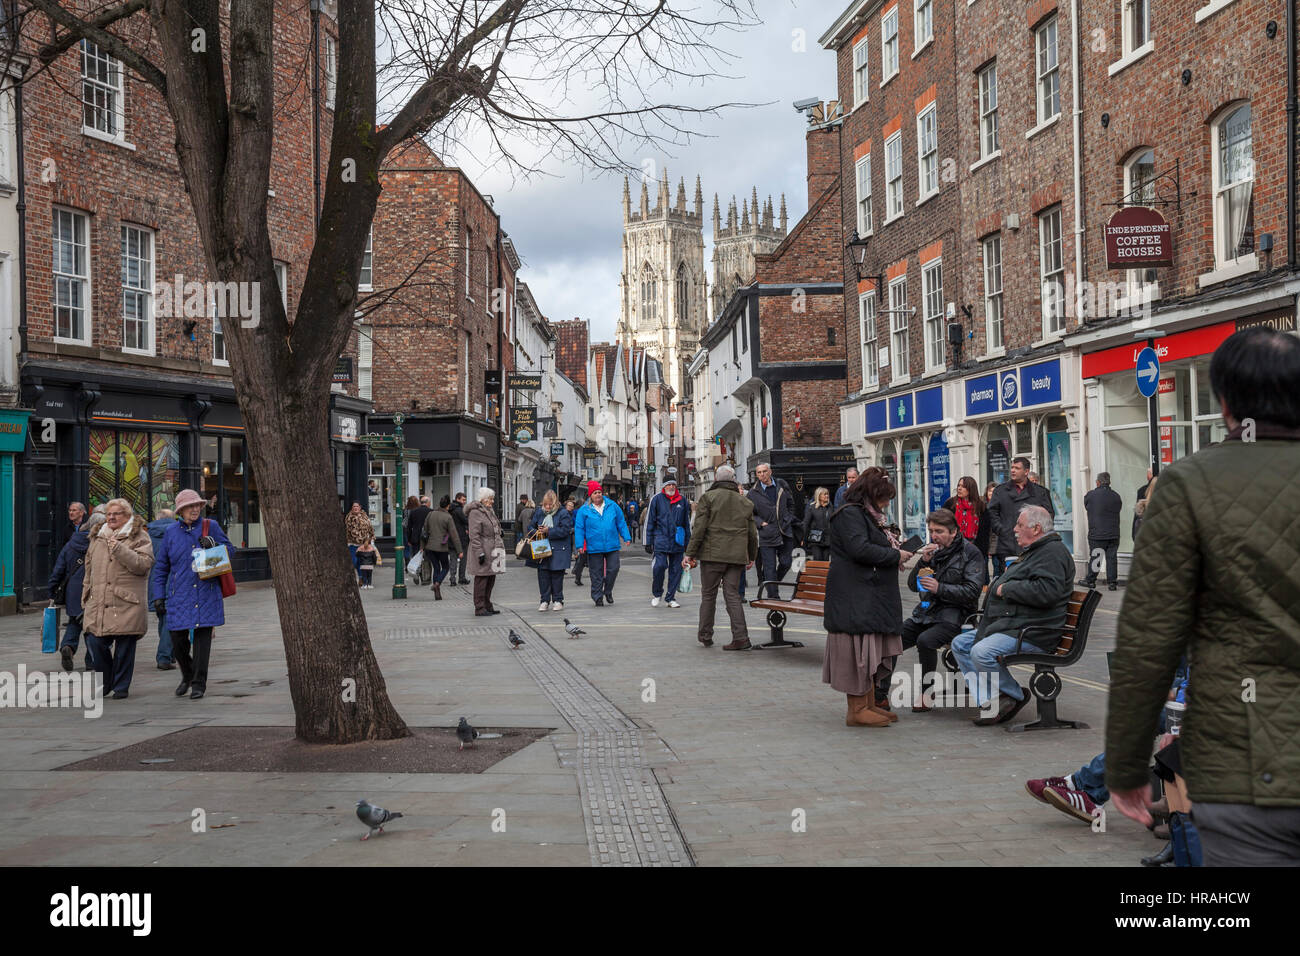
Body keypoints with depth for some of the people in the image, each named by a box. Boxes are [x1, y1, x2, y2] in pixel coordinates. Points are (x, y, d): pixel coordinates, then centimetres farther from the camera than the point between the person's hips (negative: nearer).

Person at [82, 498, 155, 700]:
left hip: (126, 604, -5)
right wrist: (86, 597, 22)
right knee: (95, 641, -2)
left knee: (124, 646, -1)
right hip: (99, 602, 5)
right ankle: (106, 683, 17)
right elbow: (90, 570, 25)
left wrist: (120, 550, -19)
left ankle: (121, 687, 11)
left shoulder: (139, 537, 2)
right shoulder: (97, 538, 18)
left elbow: (144, 564, -13)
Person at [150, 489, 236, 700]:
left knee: (202, 636, -4)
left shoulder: (211, 527, 6)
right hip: (179, 595, 1)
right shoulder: (171, 532, 9)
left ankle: (199, 683, 4)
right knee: (177, 638, 1)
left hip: (206, 594, -1)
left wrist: (213, 545, -10)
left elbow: (230, 550, 11)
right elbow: (161, 567, 13)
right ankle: (187, 675, 27)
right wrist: (158, 595, 7)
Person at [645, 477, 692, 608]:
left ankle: (670, 598, 15)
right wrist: (648, 542, 0)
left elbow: (687, 522, 17)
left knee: (676, 569, 4)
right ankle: (656, 594, 6)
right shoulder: (656, 499, 2)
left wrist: (687, 542, 14)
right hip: (661, 539, -3)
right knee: (660, 565, -15)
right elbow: (649, 521, 4)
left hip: (677, 541, 3)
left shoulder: (682, 501, 10)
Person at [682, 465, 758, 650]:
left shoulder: (708, 498, -2)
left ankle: (705, 635, 16)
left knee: (708, 595, 8)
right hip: (737, 556, 3)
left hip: (712, 554, -3)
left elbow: (699, 528, -9)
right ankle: (740, 637, -6)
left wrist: (690, 554, -6)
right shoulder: (745, 502, 12)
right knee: (732, 595, 4)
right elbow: (752, 533, 15)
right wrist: (752, 557, 25)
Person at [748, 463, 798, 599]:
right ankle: (773, 596, 3)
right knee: (770, 567, -3)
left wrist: (789, 519, 11)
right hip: (767, 535, -3)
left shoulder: (782, 485, 6)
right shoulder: (753, 493, -2)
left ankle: (766, 584, 26)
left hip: (785, 532, 3)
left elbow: (790, 504, 21)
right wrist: (761, 523, -8)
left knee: (785, 563, 3)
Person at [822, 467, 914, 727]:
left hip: (872, 595, 11)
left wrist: (896, 555, 8)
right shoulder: (850, 514, -13)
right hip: (855, 596, -11)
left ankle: (871, 705, 20)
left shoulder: (867, 515, 21)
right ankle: (857, 710, -4)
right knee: (859, 650, -8)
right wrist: (895, 556, -13)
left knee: (873, 652, 13)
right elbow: (860, 549, -23)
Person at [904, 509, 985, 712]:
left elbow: (972, 590, -13)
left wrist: (940, 588, -19)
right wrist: (923, 562, -4)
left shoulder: (970, 553, -3)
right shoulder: (933, 550, 14)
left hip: (953, 613, -6)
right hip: (927, 611, 6)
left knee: (925, 640, -33)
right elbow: (912, 585, 13)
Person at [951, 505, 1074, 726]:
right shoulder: (1033, 551, 23)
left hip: (1031, 633, -12)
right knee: (960, 644, 6)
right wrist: (998, 582, 16)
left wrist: (1006, 589, -16)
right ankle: (988, 701, -5)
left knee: (981, 652, -30)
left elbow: (1046, 592, -28)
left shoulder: (1053, 552, -13)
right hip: (1008, 625, 12)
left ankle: (1017, 695, -6)